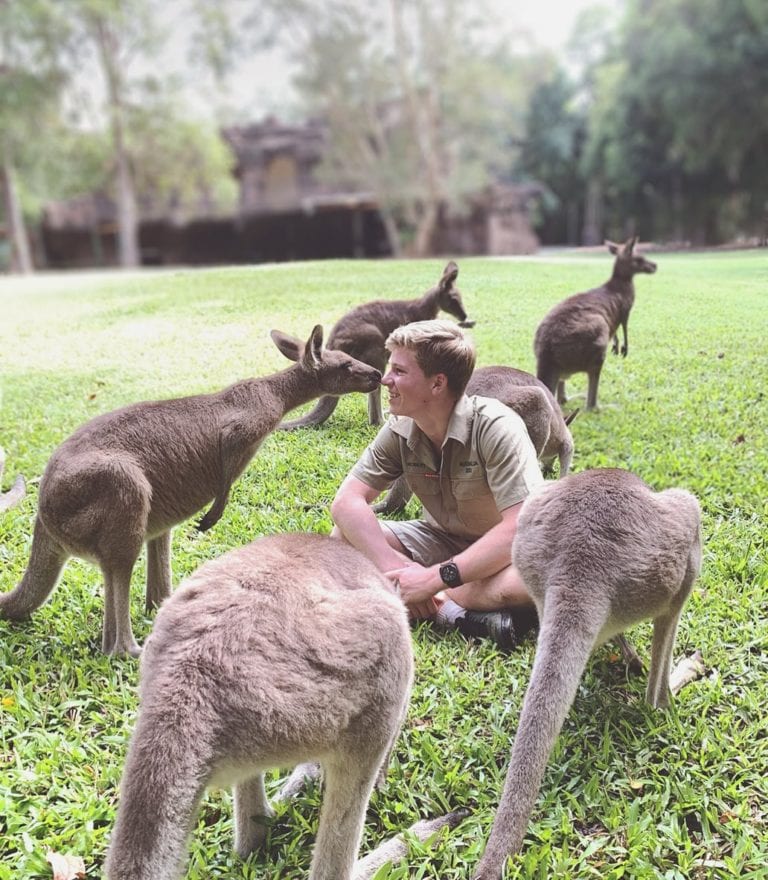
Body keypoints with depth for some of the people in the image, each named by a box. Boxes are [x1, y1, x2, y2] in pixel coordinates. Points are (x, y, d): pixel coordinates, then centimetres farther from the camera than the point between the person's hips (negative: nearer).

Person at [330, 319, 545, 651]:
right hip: (444, 541, 6)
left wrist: (435, 578, -34)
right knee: (345, 538, -16)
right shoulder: (400, 430, -11)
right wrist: (390, 565, -32)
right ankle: (452, 613, -26)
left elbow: (521, 527, -33)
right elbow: (347, 501, -16)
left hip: (502, 551, -5)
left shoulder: (495, 427, -26)